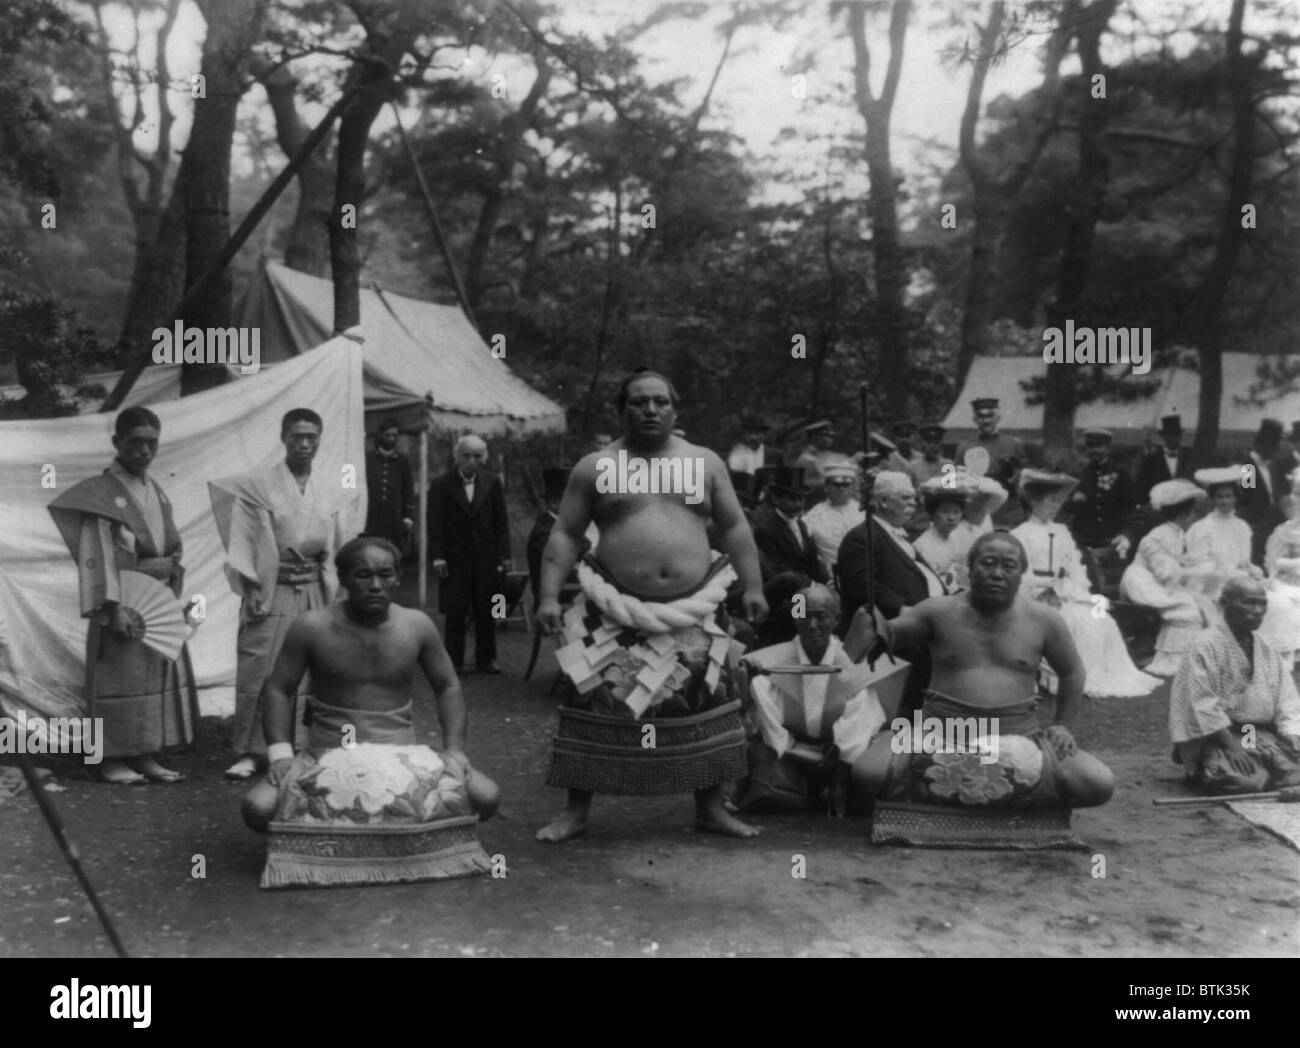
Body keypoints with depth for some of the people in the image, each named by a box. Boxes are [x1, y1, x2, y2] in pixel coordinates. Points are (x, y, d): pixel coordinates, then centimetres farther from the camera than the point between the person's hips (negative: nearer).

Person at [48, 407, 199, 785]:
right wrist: (113, 608, -20)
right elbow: (97, 555, -15)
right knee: (121, 676, -2)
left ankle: (146, 756, 16)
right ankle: (112, 759, 9)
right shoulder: (101, 493, -10)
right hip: (125, 600, -7)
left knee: (161, 672, 8)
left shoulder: (157, 491, 11)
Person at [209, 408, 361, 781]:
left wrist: (336, 594, 5)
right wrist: (250, 590, -9)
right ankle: (248, 753, 5)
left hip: (314, 592, 3)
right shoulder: (257, 486, -1)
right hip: (270, 592, -3)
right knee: (258, 672, -5)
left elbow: (338, 549, 13)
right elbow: (242, 541, -3)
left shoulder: (333, 496, 10)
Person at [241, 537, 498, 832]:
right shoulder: (313, 628, -6)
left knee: (485, 797, -19)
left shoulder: (417, 625, -1)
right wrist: (281, 753, -12)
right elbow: (279, 690, 2)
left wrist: (454, 750, -3)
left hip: (401, 754, 1)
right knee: (259, 809, -27)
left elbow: (447, 688, 10)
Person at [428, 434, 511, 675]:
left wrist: (504, 555, 0)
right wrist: (437, 556, -10)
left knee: (486, 611, 7)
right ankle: (454, 661, 11)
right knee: (455, 612, 3)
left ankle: (486, 659, 17)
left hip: (486, 557, 2)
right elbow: (435, 523, -3)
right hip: (455, 557, -2)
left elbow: (501, 520, 4)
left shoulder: (492, 482, 4)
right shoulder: (441, 484, -1)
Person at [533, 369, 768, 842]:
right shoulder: (594, 468, 3)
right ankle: (576, 810, 12)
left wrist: (752, 585, 2)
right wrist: (549, 596, -8)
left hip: (693, 611, 2)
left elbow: (734, 528, 11)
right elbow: (564, 535, 1)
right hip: (617, 611, -2)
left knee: (707, 705, 5)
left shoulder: (705, 463, 9)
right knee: (596, 706, -2)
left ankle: (711, 808, 20)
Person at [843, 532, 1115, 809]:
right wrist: (876, 629, -22)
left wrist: (1063, 724, 11)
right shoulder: (940, 612, 0)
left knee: (1101, 784, -17)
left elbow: (1072, 673, 19)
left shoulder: (1043, 621, 4)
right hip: (943, 736, -2)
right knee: (867, 773, -27)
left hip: (1019, 739, 2)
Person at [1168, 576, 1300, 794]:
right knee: (1242, 781, -30)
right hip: (1218, 737, -6)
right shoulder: (1205, 648, -9)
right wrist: (1233, 746, -21)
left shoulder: (1268, 651, 12)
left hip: (1266, 734, 6)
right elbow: (1204, 705, -15)